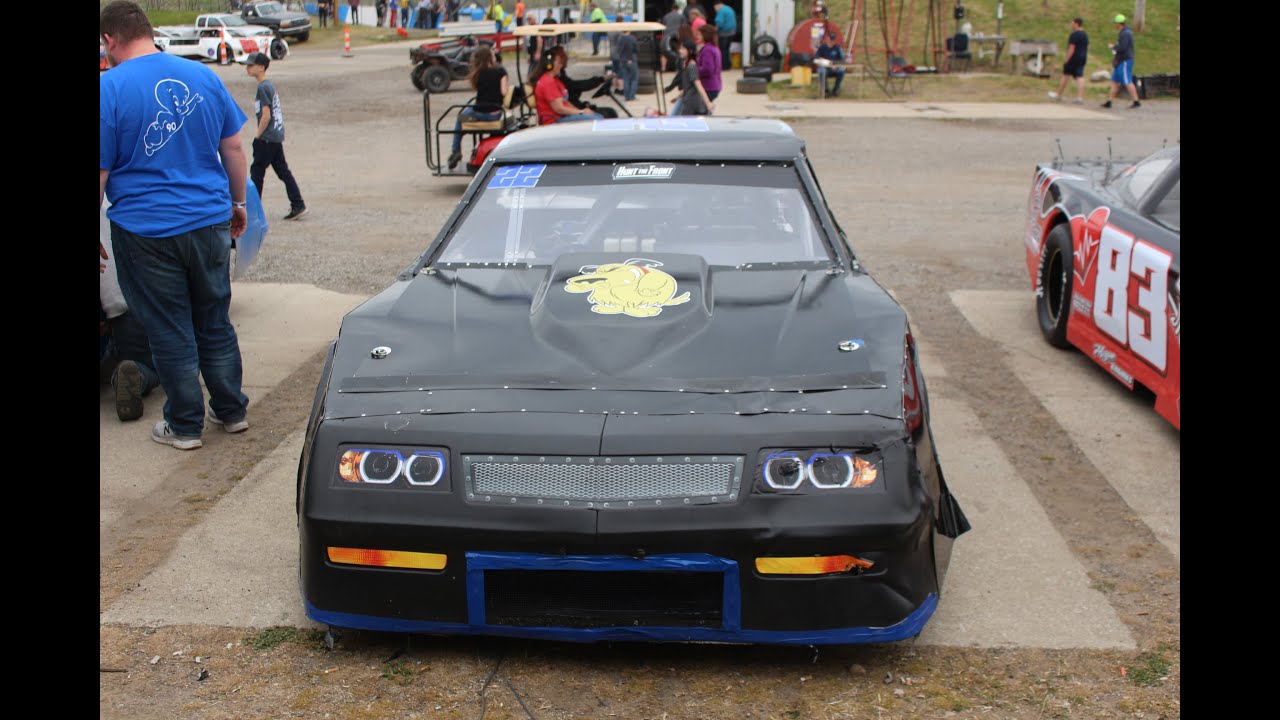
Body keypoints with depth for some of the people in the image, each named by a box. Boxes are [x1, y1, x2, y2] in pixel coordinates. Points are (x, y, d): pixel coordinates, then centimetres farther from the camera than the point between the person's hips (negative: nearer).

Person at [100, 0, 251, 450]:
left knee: (170, 334, 8)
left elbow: (101, 175, -9)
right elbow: (234, 150, 8)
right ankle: (232, 411, 27)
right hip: (209, 223, 4)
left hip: (146, 232, -4)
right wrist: (237, 203, 20)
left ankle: (185, 426, 18)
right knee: (215, 323, 17)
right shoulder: (204, 77, 2)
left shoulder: (109, 88, -11)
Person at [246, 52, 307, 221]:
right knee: (283, 171, 9)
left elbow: (266, 116, -20)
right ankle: (298, 205, 7)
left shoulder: (262, 88, -16)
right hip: (277, 136, 9)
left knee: (257, 171, 1)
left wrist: (257, 135, -10)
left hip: (267, 138, -9)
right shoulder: (270, 85, 12)